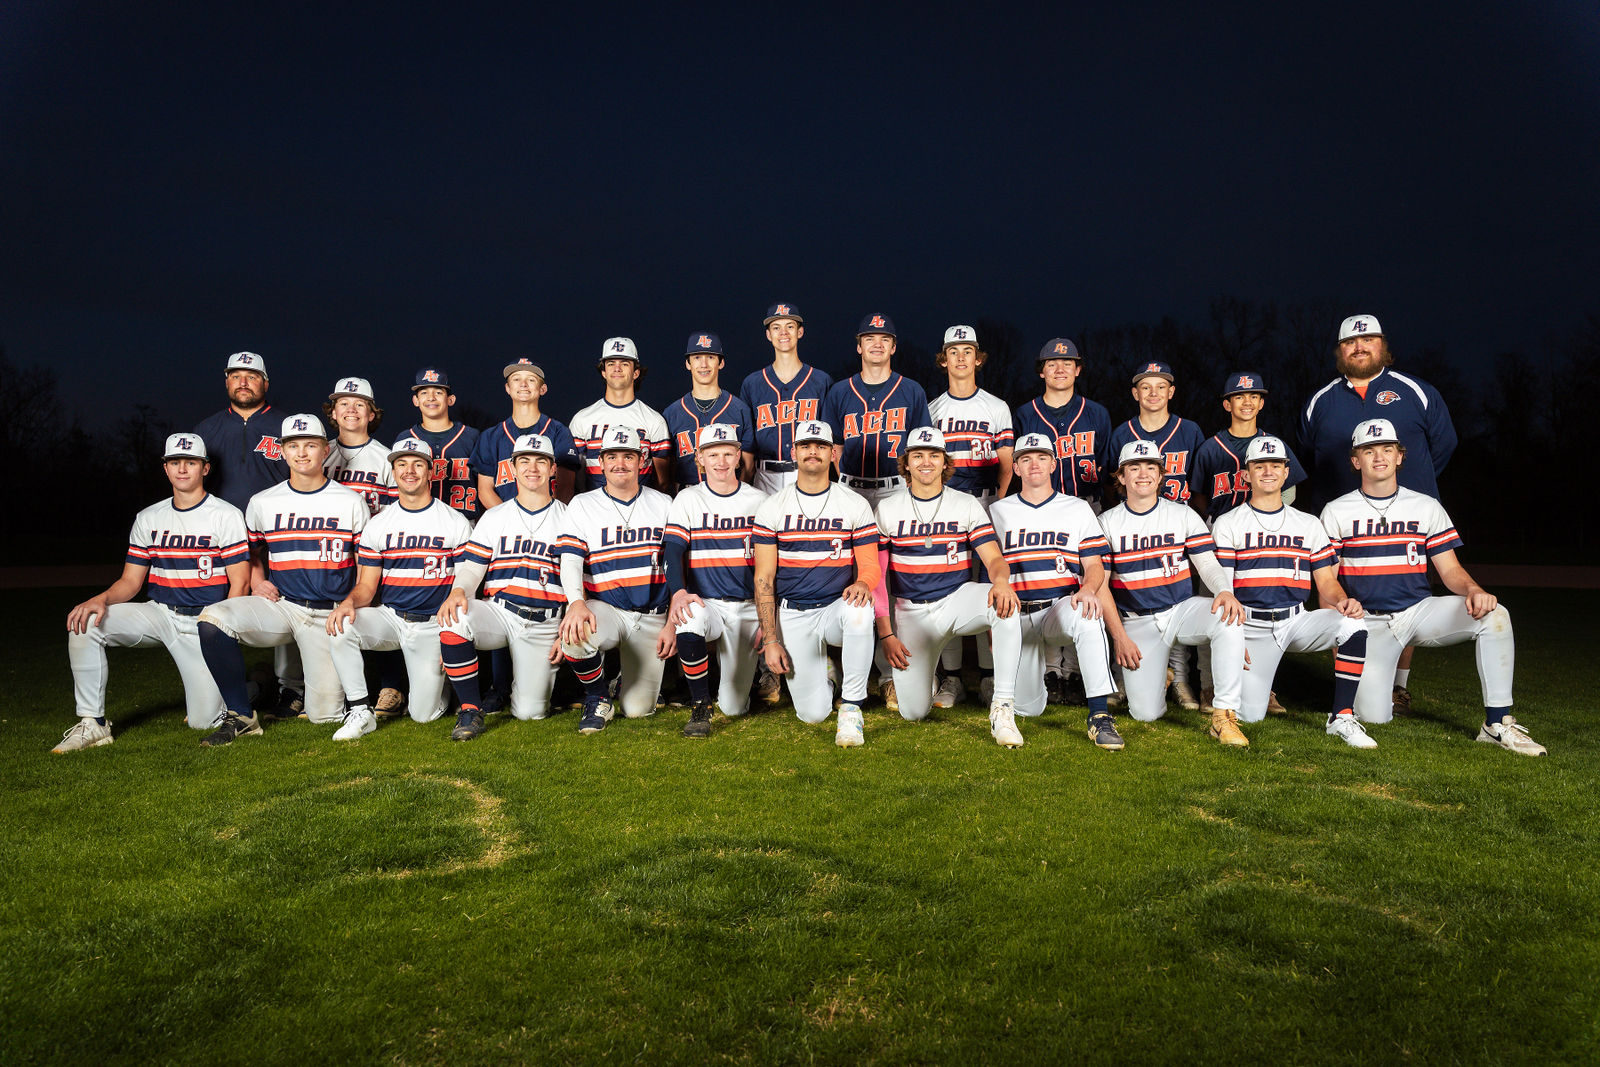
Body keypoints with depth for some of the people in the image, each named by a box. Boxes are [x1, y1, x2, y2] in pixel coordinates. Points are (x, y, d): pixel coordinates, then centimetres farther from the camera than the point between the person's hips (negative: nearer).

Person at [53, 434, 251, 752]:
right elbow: (130, 581, 8)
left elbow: (239, 583, -10)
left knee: (204, 721, -13)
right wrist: (101, 599, -16)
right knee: (84, 623, -21)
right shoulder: (148, 519, 9)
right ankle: (92, 723, -11)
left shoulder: (227, 516, -5)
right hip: (160, 614, 5)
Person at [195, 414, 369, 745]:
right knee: (212, 618, -28)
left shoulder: (351, 502, 2)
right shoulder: (263, 503, 8)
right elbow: (253, 551, 24)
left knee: (325, 714, -8)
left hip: (328, 613, -2)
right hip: (280, 605, 2)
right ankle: (240, 717, -15)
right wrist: (257, 581, 4)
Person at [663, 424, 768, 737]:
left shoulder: (759, 501, 6)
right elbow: (673, 550, -7)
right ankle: (699, 707, -18)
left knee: (734, 707, -1)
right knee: (689, 621, -39)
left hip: (747, 607, 1)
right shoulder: (687, 500, 5)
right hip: (703, 603, -1)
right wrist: (678, 591, -27)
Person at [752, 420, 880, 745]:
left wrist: (862, 584, -27)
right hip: (792, 614, 1)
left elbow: (870, 566, -1)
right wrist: (770, 641, -7)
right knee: (813, 714, -6)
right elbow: (764, 578, 0)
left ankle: (851, 708, -21)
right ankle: (824, 668, 30)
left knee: (859, 612, -38)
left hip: (837, 606, 0)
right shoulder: (772, 508, 2)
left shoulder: (855, 505, 1)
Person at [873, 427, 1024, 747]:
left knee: (1004, 601, -35)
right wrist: (886, 634, -5)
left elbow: (994, 558, -5)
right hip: (911, 611, 0)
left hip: (957, 601, 0)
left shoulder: (967, 505, 3)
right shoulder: (888, 510, 3)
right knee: (914, 711, -10)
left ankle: (1003, 707, -30)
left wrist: (1000, 580, -31)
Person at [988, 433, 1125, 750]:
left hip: (1062, 608, -1)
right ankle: (1046, 675, 33)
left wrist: (1087, 590, -18)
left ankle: (1100, 715, -35)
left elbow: (1094, 567, 5)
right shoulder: (998, 512, 13)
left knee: (1087, 612, -39)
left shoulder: (1078, 509, 11)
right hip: (1018, 615, 1)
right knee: (1027, 707, -6)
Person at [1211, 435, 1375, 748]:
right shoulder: (1228, 525, 4)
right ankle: (1253, 678, 21)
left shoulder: (1308, 525, 14)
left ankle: (1341, 717, -18)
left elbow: (1327, 582, 11)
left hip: (1297, 621, 3)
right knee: (1249, 715, -16)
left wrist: (1343, 601, -13)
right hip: (1251, 627, -3)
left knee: (1352, 623, -29)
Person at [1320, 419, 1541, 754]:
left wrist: (1474, 591, -17)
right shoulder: (1336, 512, 3)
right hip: (1369, 622, -2)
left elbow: (1450, 570, 6)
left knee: (1494, 614, -27)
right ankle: (1371, 686, 21)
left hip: (1420, 611, 3)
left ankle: (1497, 724, -20)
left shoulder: (1427, 507, 9)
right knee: (1373, 716, -18)